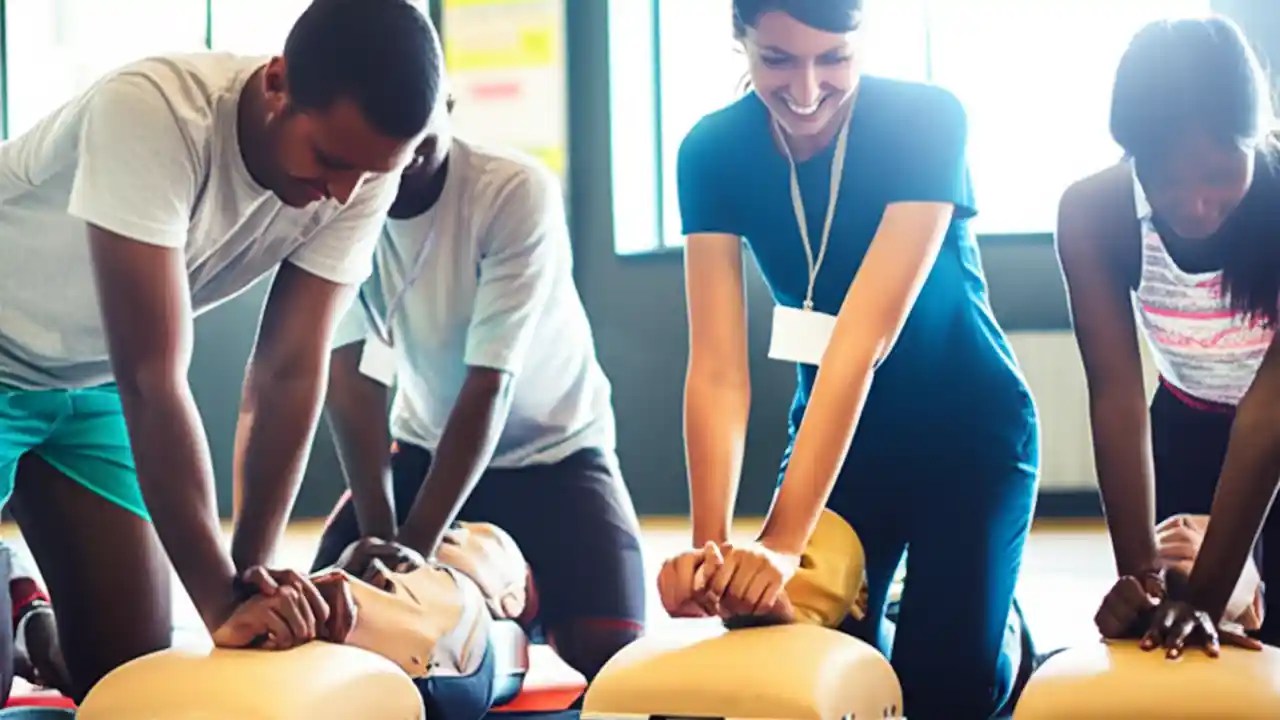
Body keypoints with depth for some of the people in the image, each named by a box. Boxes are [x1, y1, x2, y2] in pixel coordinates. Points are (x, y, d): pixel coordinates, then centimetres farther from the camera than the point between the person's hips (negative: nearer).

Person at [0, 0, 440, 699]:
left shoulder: (359, 174, -18)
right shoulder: (151, 112, -35)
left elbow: (290, 372, -16)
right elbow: (153, 379, -34)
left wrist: (254, 570, -22)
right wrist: (222, 596, -34)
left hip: (91, 379, 5)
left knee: (133, 663, 0)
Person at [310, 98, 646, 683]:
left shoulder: (516, 190, -28)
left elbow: (489, 386, -30)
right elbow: (350, 379, -21)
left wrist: (416, 545, -36)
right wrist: (379, 533, -33)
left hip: (554, 446, -3)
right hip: (426, 443, 4)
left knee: (610, 654, -22)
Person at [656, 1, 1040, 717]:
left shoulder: (926, 120, -25)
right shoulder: (713, 150, -14)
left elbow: (865, 336, -34)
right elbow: (717, 368, -21)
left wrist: (782, 540, -41)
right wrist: (711, 543, -35)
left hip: (969, 431, -3)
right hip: (832, 434, 3)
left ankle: (1006, 638, 24)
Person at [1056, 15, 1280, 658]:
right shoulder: (1093, 213, -27)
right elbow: (1117, 394, -28)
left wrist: (1209, 594, -39)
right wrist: (1140, 573, -36)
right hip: (1188, 423, 2)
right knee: (1160, 647, -3)